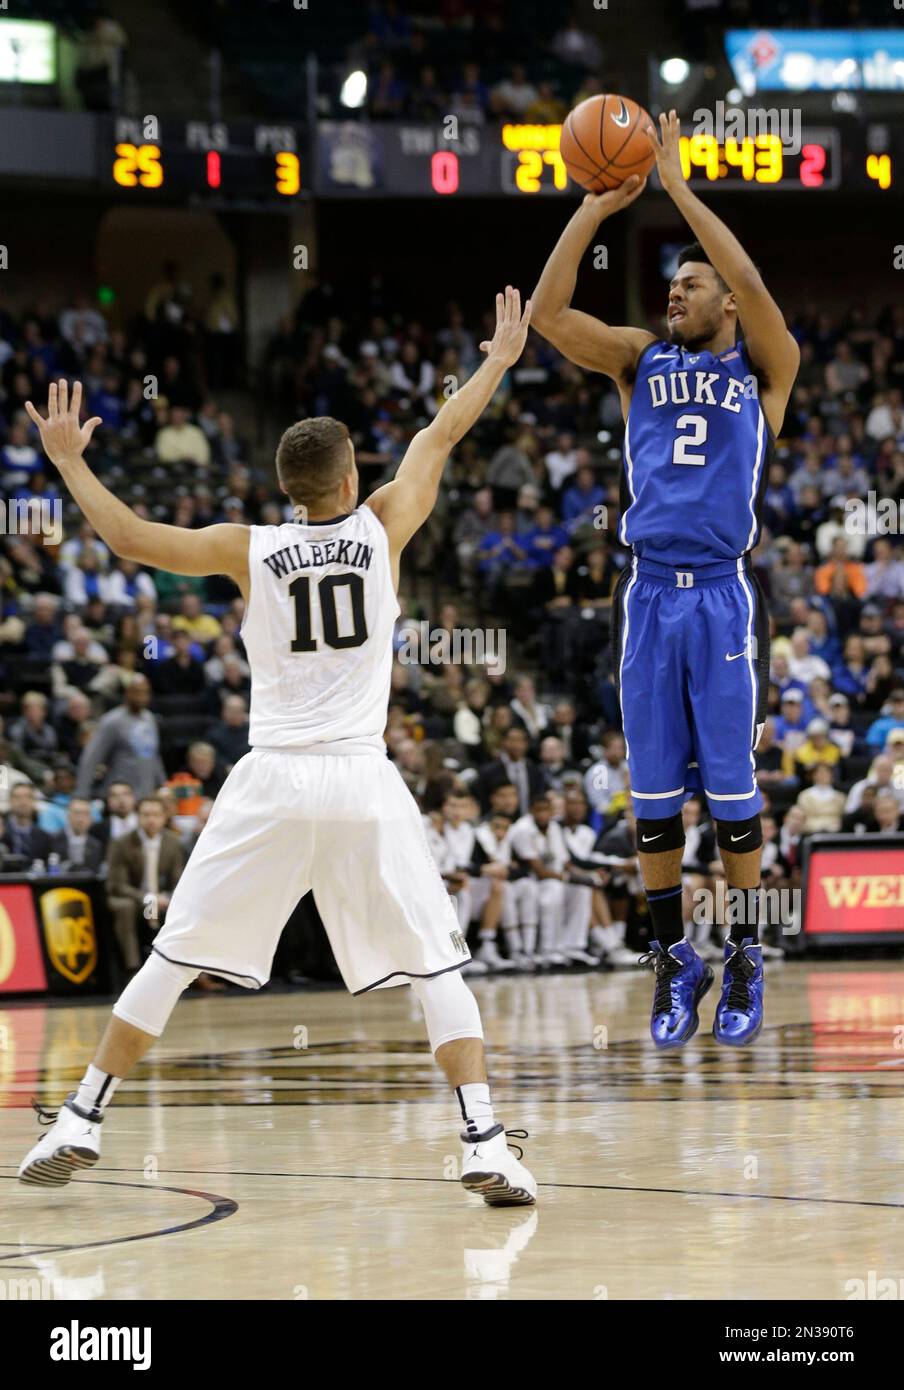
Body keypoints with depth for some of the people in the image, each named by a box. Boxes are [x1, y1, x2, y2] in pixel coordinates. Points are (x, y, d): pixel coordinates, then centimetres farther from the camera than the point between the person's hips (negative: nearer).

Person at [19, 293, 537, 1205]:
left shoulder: (249, 550, 1)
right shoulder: (383, 526, 2)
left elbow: (130, 539, 4)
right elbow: (441, 434, 16)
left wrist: (69, 462, 17)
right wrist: (499, 360, 30)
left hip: (271, 784, 1)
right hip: (363, 785, -1)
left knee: (172, 959, 10)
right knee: (435, 967, 5)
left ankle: (80, 1123, 12)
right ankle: (485, 1144, -7)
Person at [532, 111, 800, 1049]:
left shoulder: (762, 368, 4)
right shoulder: (642, 361, 12)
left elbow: (752, 285, -15)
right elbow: (547, 312, -1)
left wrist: (677, 184, -13)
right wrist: (597, 207, -7)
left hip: (724, 597, -3)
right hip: (648, 594, 3)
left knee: (732, 794, 0)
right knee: (654, 795, 5)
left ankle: (744, 963, 9)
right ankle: (673, 962, 14)